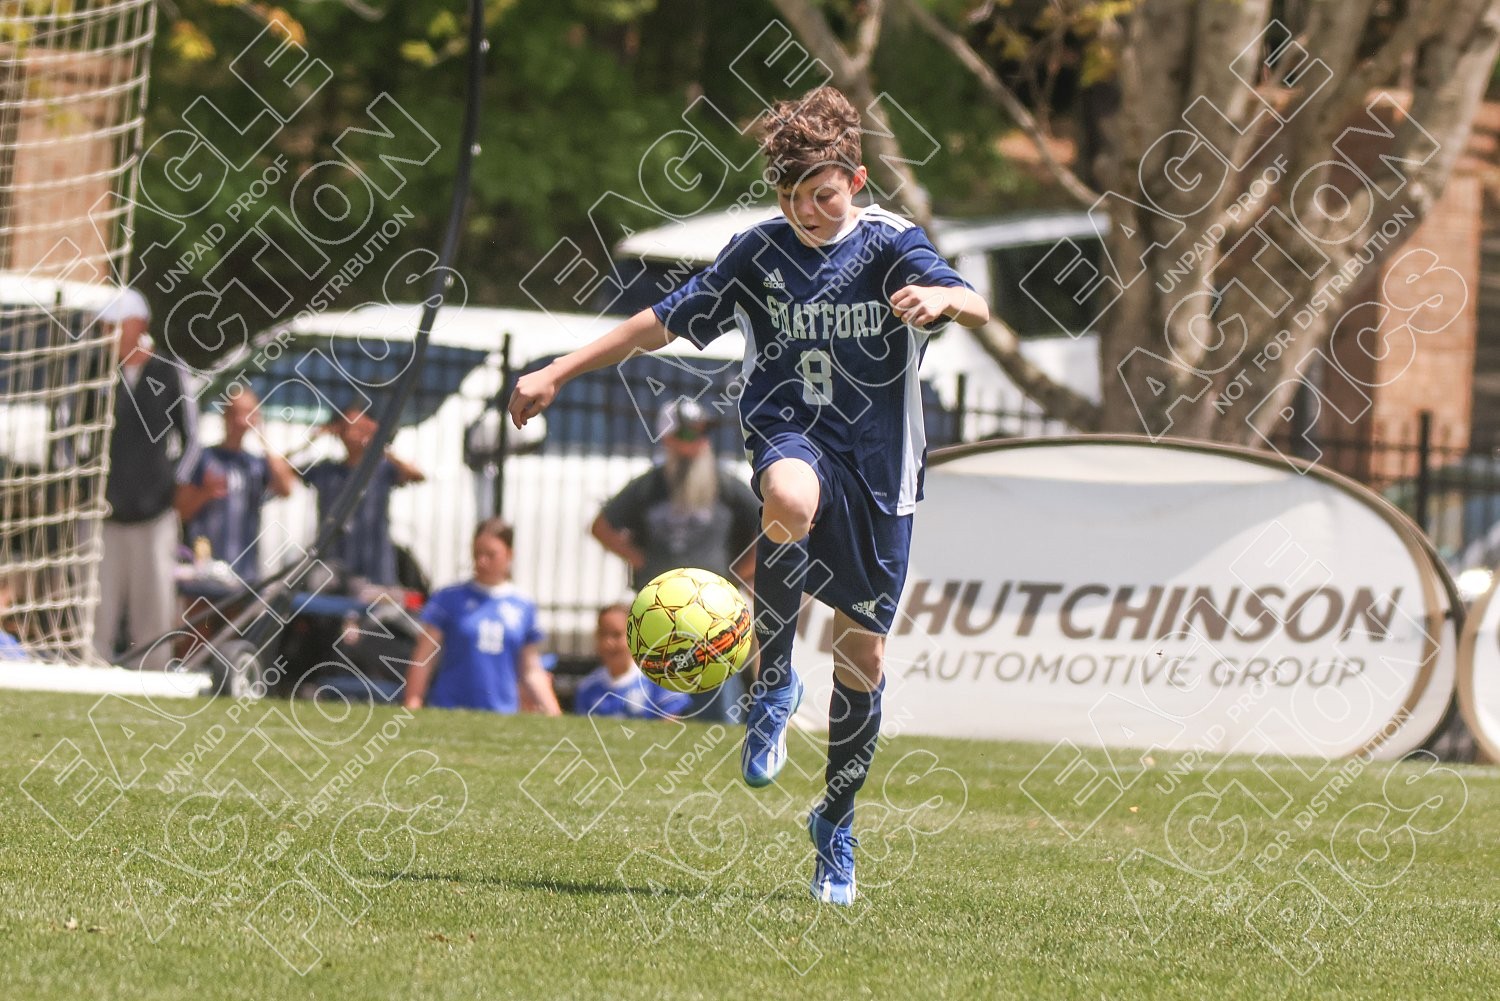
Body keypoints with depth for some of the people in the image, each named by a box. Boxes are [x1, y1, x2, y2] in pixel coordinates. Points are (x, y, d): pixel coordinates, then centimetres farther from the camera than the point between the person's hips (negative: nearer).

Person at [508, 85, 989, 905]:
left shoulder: (891, 246, -4)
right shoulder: (760, 253, 3)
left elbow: (976, 308, -20)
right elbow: (665, 321, 10)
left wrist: (943, 297, -45)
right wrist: (559, 373, 6)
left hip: (877, 466, 0)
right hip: (791, 436, 0)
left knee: (863, 656, 4)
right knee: (792, 499, -40)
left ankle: (836, 821, 27)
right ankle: (774, 680, -18)